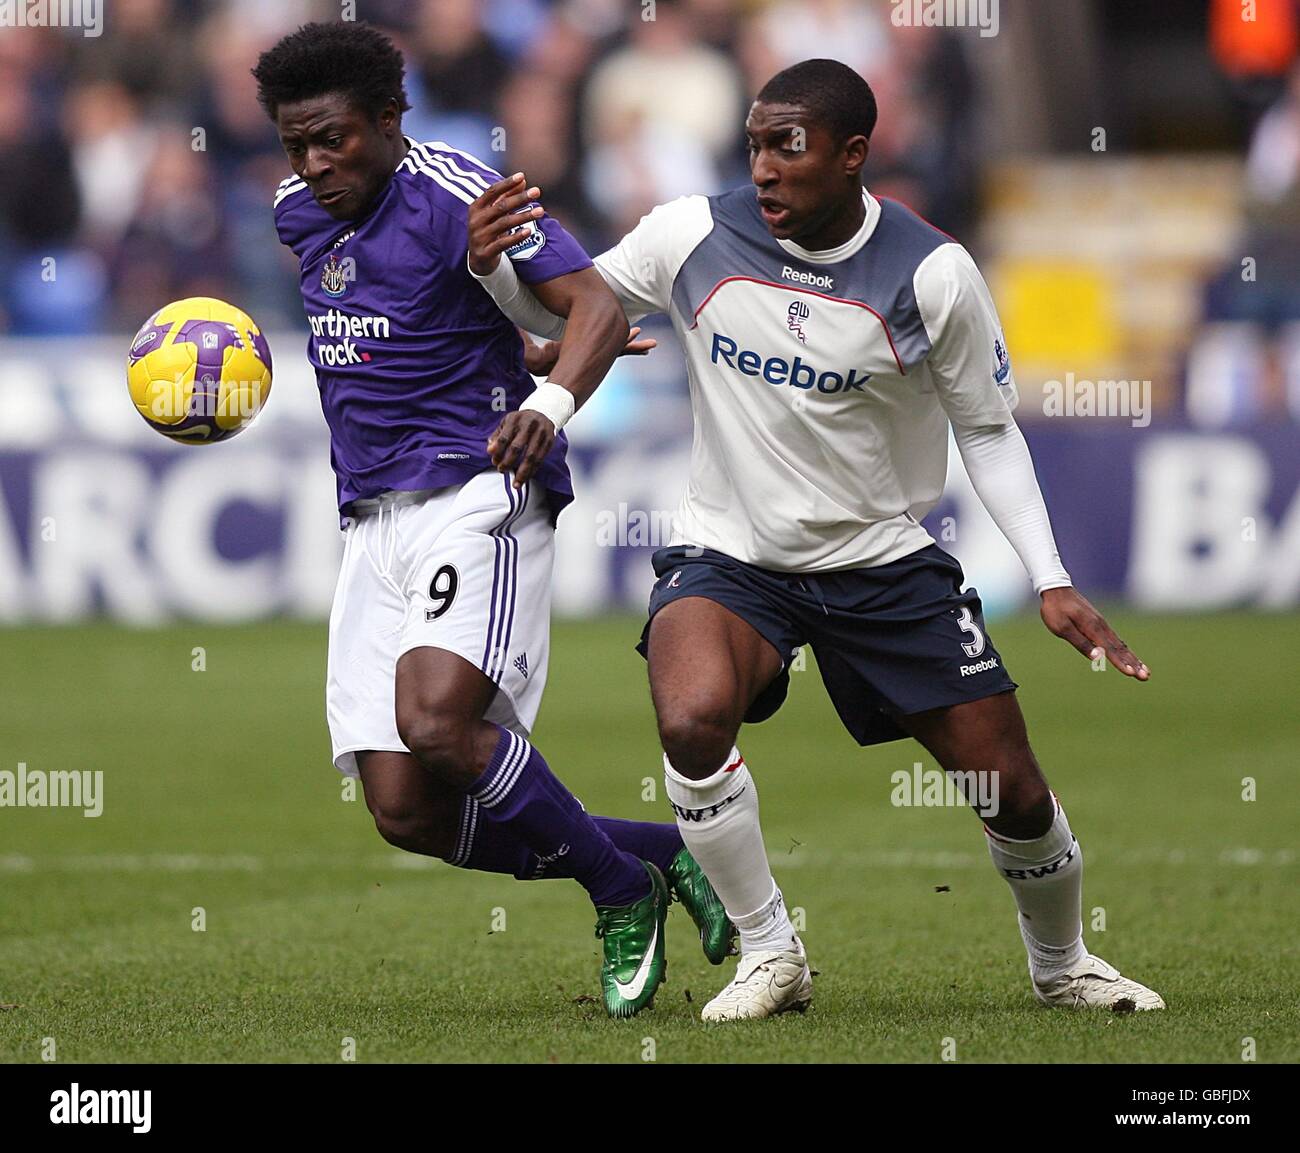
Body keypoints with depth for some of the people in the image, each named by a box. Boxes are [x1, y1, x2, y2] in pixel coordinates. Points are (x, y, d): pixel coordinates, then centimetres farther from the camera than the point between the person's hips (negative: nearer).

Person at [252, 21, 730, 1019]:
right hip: (373, 521, 8)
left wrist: (550, 404, -33)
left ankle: (621, 891, -5)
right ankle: (656, 856, 15)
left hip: (476, 495, -8)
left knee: (437, 721, -30)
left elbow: (599, 306, -18)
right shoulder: (300, 215, 15)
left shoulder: (454, 196, -9)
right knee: (405, 812, -5)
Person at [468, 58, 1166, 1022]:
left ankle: (1062, 963, 32)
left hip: (885, 560, 0)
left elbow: (989, 432, -1)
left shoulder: (932, 274, -13)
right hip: (729, 553, 0)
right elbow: (562, 311, 4)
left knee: (1012, 788, 0)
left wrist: (1052, 582, -8)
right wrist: (492, 264, -18)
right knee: (692, 722, -31)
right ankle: (770, 955, -10)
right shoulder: (695, 237, -11)